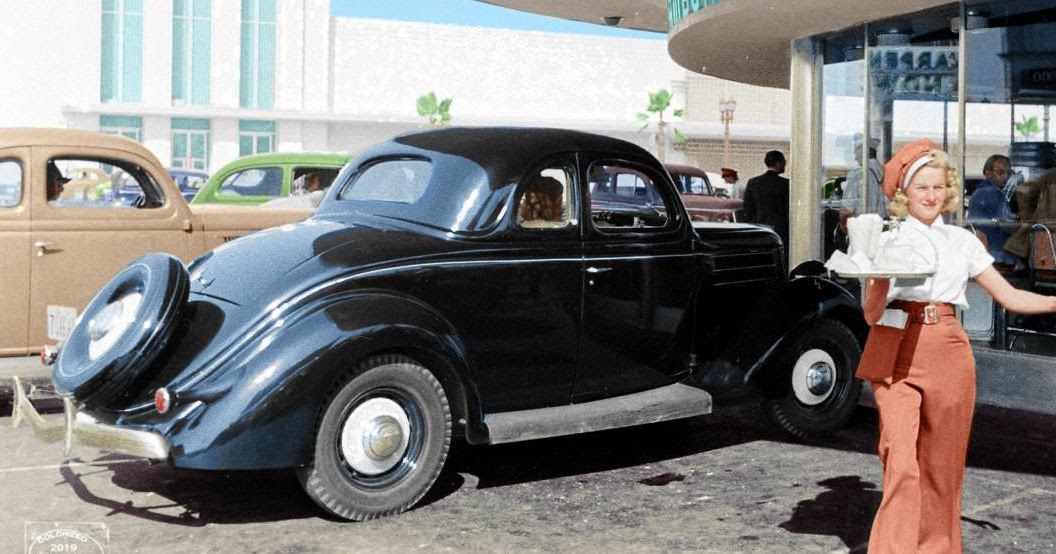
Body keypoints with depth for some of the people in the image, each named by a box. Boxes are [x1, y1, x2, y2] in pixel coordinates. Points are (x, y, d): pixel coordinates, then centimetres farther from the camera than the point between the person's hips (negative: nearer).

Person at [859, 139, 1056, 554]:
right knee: (900, 461, -13)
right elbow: (871, 316, -3)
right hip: (897, 356, -3)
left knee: (941, 465, 8)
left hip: (947, 355, 3)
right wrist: (881, 275, -20)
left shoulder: (962, 241, 12)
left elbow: (1009, 296, 11)